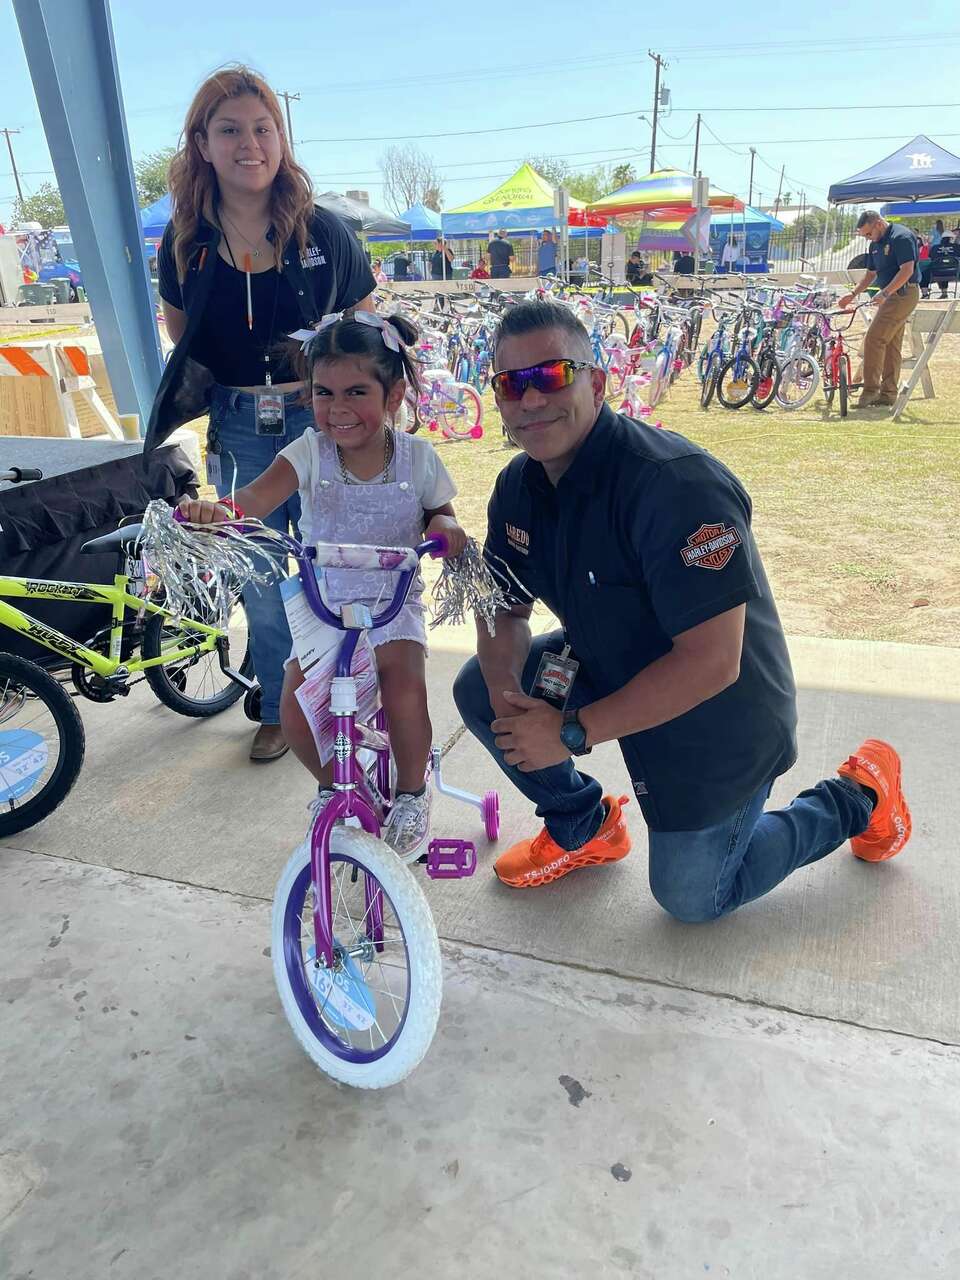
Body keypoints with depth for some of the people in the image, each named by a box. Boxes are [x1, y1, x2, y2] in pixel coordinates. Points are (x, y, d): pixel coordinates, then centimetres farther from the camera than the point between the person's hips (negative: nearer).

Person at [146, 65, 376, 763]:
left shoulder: (324, 232, -3)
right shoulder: (184, 242, 2)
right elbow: (183, 340, 13)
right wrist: (193, 393, -2)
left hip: (321, 423, -1)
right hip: (238, 433, 2)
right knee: (259, 579, 9)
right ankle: (279, 710, 29)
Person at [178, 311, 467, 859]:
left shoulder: (418, 456, -6)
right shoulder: (311, 451, -8)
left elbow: (440, 513, 8)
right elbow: (259, 495, -24)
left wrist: (445, 529, -18)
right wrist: (218, 510, -48)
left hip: (393, 601, -1)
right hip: (323, 600, 1)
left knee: (404, 690, -28)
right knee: (296, 708, -17)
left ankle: (412, 792, 4)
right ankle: (333, 783, 19)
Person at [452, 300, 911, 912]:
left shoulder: (677, 483, -33)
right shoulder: (518, 486, -7)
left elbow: (712, 662, -35)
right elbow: (505, 609, 1)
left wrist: (571, 731, -30)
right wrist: (507, 695, -21)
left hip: (717, 721, -6)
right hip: (614, 671, 7)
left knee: (691, 897, 8)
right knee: (478, 689, -4)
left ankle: (857, 796, 27)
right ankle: (585, 827, 18)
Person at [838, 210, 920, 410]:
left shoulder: (902, 237, -14)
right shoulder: (876, 244, 14)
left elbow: (907, 270, -22)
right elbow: (871, 274, 22)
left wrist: (884, 293, -28)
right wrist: (853, 294, 11)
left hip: (903, 293, -10)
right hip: (893, 295, 10)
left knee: (874, 339, -15)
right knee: (891, 345, 9)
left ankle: (870, 390, -13)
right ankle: (888, 393, 13)